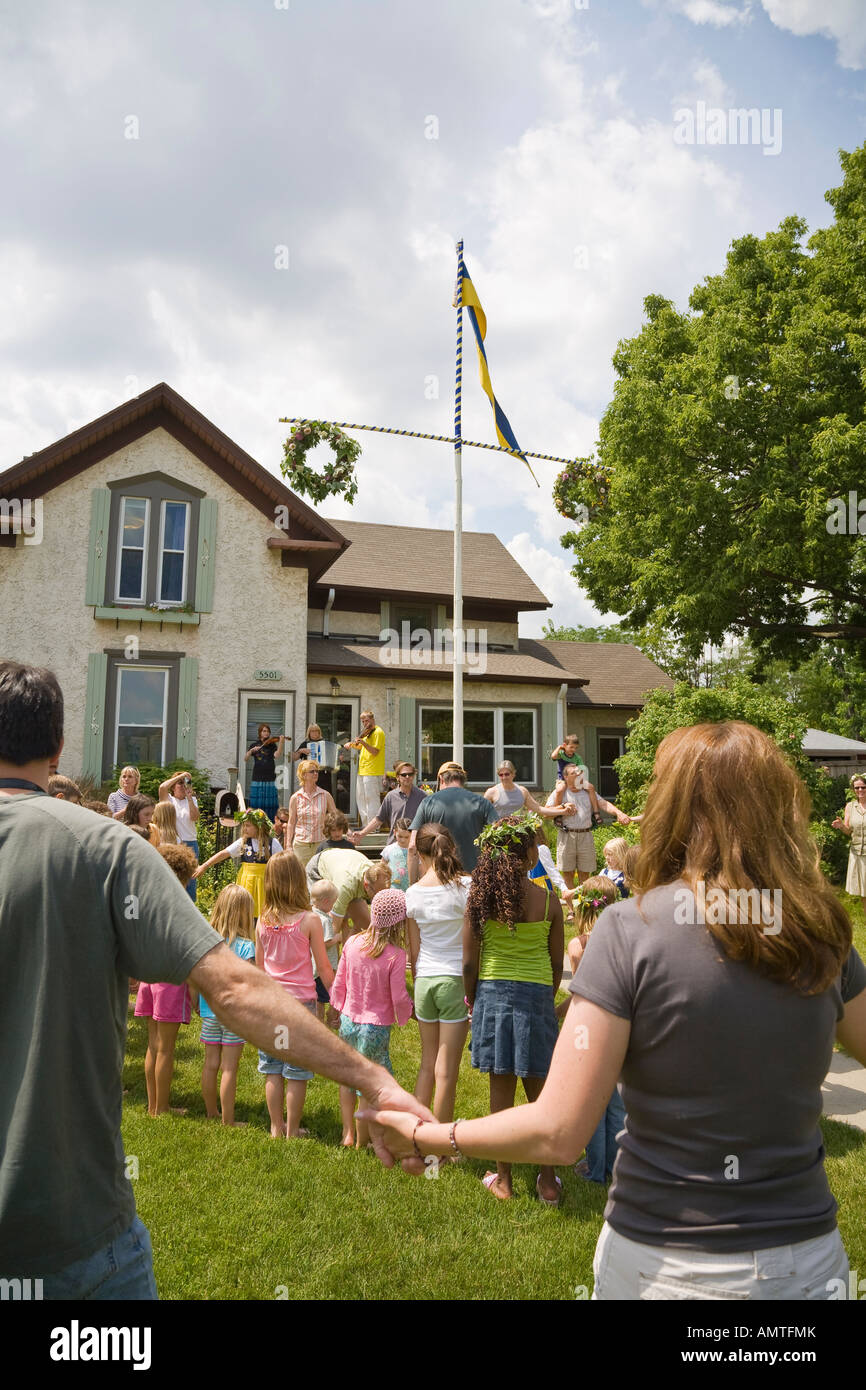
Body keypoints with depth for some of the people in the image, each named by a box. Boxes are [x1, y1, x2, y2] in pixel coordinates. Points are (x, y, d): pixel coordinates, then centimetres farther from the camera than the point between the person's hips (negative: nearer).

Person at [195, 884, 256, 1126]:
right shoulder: (245, 946, -15)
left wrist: (197, 1004, 17)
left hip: (209, 1012, 4)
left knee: (211, 1063, 14)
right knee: (229, 1067, 4)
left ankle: (211, 1112, 29)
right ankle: (228, 1120, 13)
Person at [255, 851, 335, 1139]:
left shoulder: (263, 921, -2)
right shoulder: (309, 920, -12)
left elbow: (259, 966, 8)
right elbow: (323, 967, -6)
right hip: (300, 1001, -4)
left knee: (272, 1071, 13)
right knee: (297, 1072, 7)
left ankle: (276, 1127, 23)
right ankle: (292, 1131, 16)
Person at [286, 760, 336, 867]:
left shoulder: (326, 796, 4)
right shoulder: (295, 798, 3)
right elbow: (291, 823, 7)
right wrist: (288, 845, 5)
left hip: (320, 842, 0)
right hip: (301, 843, 0)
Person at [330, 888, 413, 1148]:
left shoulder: (353, 943, -6)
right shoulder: (395, 955, -19)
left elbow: (338, 983, 4)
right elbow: (399, 998, -14)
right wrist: (405, 1015, 8)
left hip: (349, 1021, 4)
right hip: (376, 1028, -4)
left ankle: (348, 1133, 27)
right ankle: (361, 1143, 22)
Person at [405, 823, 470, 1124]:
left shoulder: (413, 893, 2)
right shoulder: (465, 886, -7)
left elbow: (414, 949, 7)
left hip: (425, 980, 4)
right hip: (456, 978, -3)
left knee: (427, 1064, 18)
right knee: (446, 1069, 4)